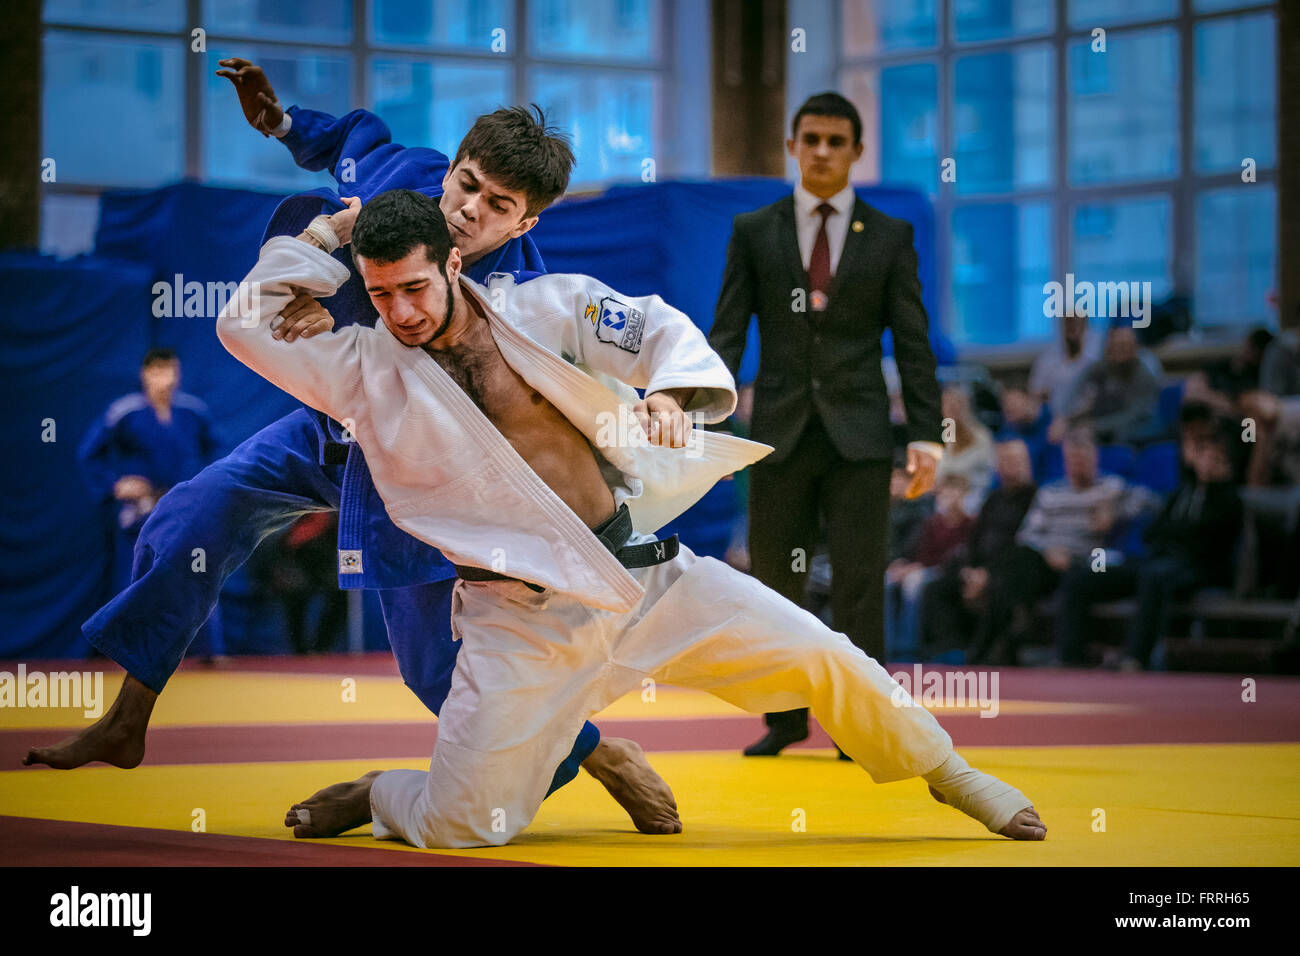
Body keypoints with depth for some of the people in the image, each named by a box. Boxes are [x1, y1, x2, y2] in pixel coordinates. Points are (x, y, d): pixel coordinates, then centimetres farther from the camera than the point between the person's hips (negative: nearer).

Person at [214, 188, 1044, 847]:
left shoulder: (541, 308, -2)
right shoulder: (362, 366, 0)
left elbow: (659, 330, -6)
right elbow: (247, 327, -3)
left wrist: (671, 393, -29)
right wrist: (324, 239, 2)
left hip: (642, 572, 1)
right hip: (523, 617, -1)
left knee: (821, 658, -2)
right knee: (459, 826, -10)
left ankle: (954, 778, 21)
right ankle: (373, 795, 25)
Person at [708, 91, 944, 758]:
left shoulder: (890, 236, 6)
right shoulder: (753, 232, 7)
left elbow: (913, 342, 4)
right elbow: (727, 334, 4)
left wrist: (926, 433, -5)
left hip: (857, 434, -1)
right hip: (780, 431, 1)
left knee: (859, 586, -5)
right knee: (773, 587, 5)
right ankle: (785, 718, 18)